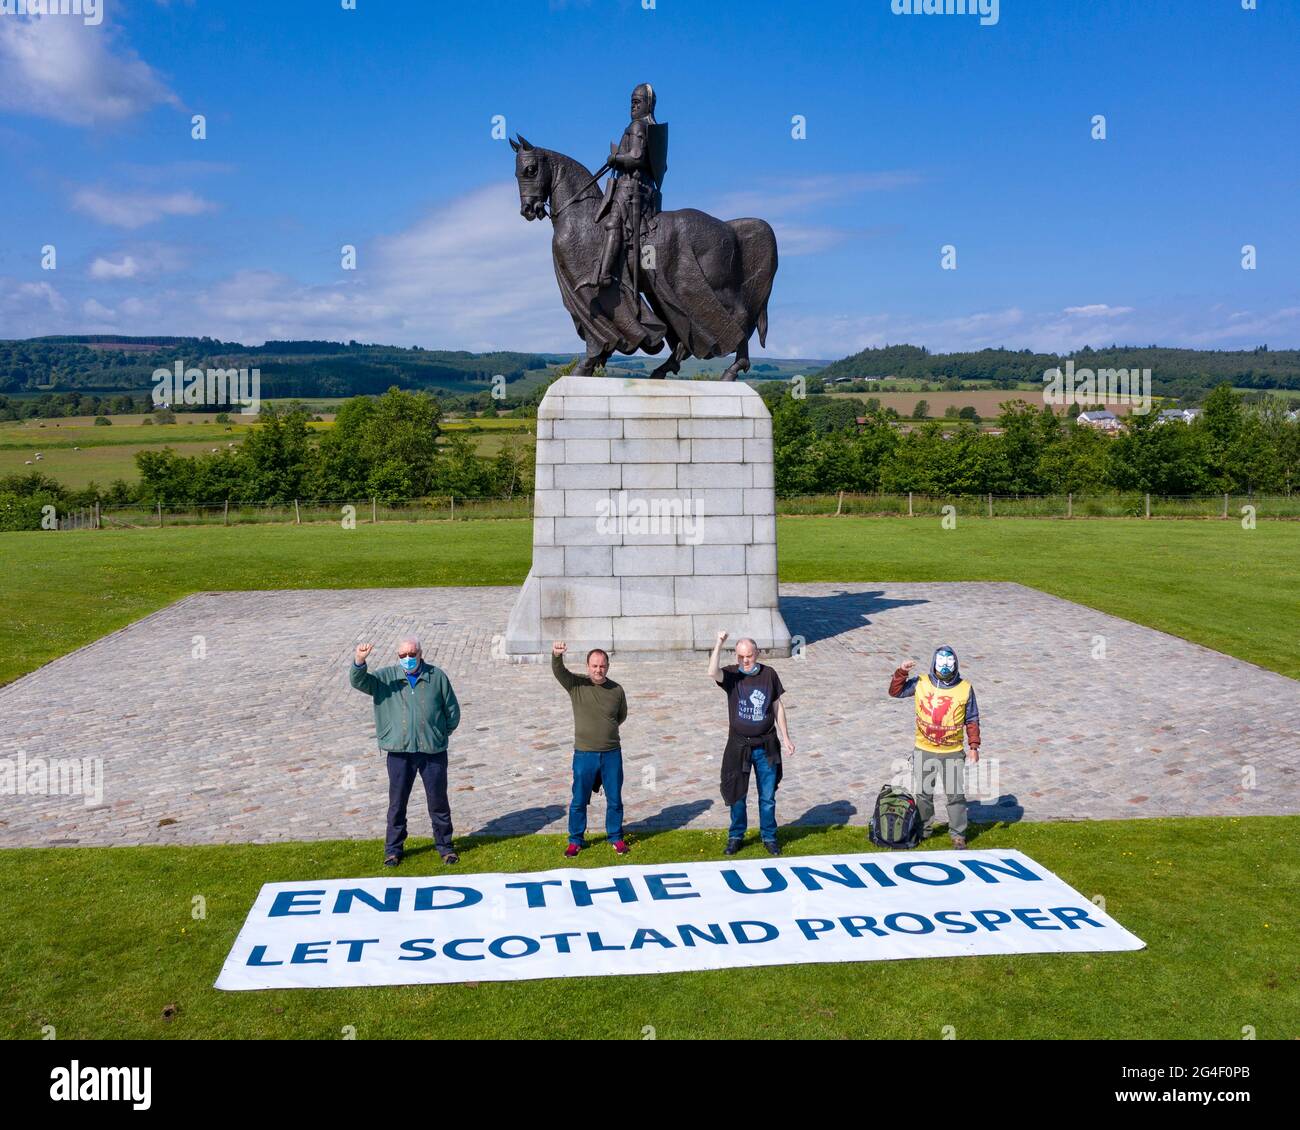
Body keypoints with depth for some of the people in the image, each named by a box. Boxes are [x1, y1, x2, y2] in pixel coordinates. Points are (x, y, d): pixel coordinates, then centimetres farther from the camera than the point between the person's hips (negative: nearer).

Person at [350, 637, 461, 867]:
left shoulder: (437, 676, 1)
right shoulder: (386, 677, 3)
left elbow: (453, 712, 8)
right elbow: (359, 682, -11)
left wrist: (439, 735, 6)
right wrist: (359, 661, -29)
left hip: (433, 751, 0)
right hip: (400, 752, 0)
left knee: (438, 801, 9)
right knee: (397, 803, 8)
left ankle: (444, 845, 23)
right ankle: (393, 849, 21)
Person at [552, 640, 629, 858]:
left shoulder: (617, 690, 0)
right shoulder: (576, 685, -5)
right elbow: (558, 671, -24)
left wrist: (605, 729, 8)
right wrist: (556, 655, -44)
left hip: (612, 753, 1)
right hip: (584, 754, -1)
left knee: (615, 800, 10)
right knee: (579, 801, 8)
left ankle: (616, 837, 27)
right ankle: (576, 840, 23)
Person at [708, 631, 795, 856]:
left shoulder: (769, 674, -1)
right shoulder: (731, 675, -6)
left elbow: (778, 706, 7)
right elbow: (712, 673, -30)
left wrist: (785, 738, 8)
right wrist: (719, 644, -33)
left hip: (766, 746, 1)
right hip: (739, 745, -1)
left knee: (768, 797, 9)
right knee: (737, 795, 11)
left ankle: (769, 837, 24)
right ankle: (736, 836, 28)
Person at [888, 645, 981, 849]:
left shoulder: (965, 688, -4)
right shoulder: (920, 683, -2)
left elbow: (972, 720, 2)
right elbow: (896, 691, 5)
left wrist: (974, 747, -3)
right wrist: (902, 673, -11)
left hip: (953, 753, -1)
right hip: (924, 751, 1)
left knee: (955, 795, 3)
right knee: (923, 793, 14)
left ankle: (958, 835, 15)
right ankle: (924, 829, 30)